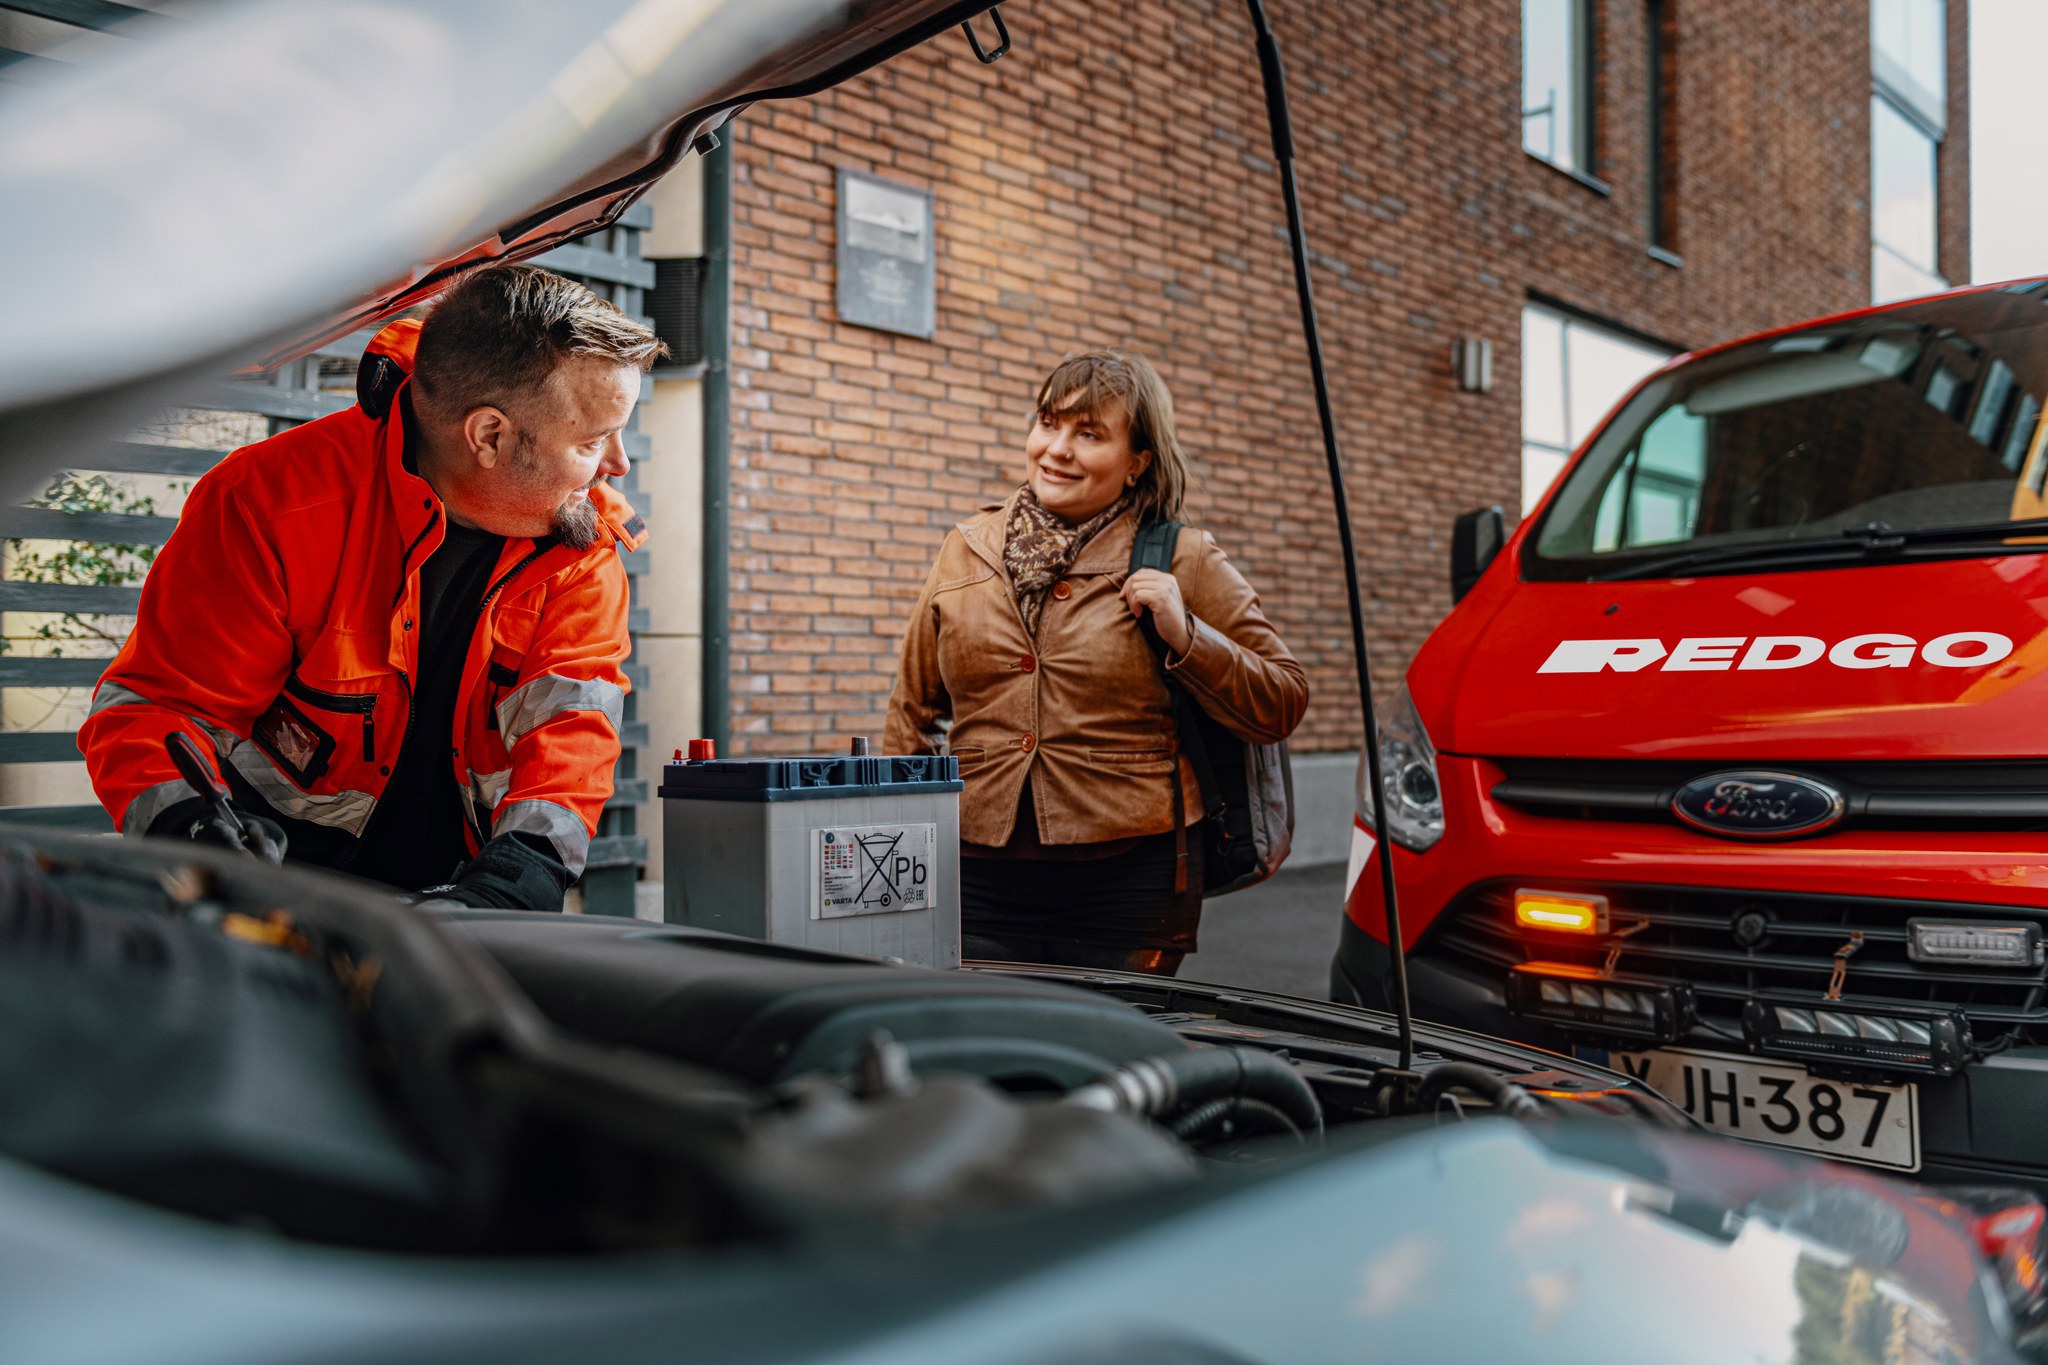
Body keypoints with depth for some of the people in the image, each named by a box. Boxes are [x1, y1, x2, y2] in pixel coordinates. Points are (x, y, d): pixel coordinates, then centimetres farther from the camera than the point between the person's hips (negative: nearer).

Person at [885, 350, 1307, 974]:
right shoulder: (966, 550, 9)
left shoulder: (1184, 563, 0)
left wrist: (1185, 637, -14)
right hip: (981, 882, 3)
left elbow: (1283, 705, 0)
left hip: (1129, 883, -2)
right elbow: (913, 711, 17)